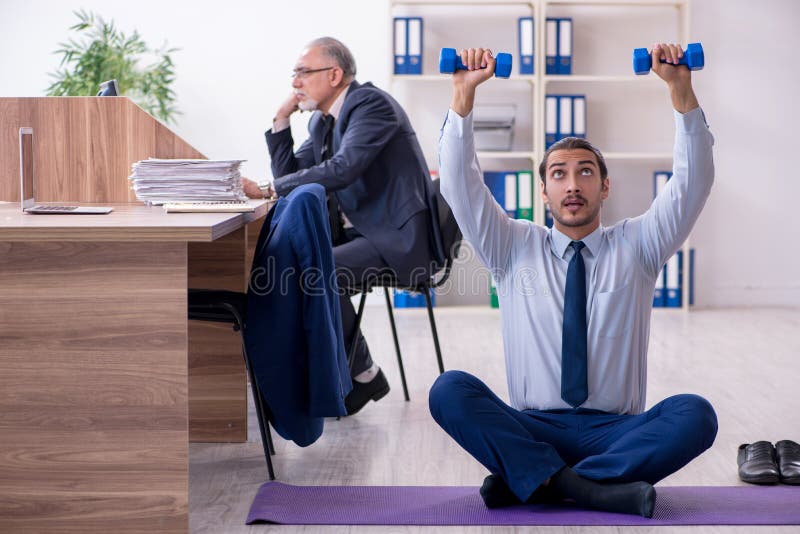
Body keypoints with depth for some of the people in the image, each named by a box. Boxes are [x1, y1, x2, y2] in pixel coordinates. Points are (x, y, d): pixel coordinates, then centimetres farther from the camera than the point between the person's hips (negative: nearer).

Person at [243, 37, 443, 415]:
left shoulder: (371, 103, -14)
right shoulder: (322, 121, 15)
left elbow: (342, 169, -27)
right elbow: (288, 175, 14)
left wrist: (267, 190, -25)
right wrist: (281, 119, 4)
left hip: (398, 237, -10)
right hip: (361, 232, 10)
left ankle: (363, 374, -10)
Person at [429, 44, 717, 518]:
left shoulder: (636, 247, 9)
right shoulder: (515, 248, 10)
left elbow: (694, 182, -2)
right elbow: (460, 184, -1)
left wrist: (681, 90, -15)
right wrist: (464, 93, -12)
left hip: (615, 431, 0)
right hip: (533, 428, 0)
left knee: (695, 415, -30)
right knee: (450, 390, -27)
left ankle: (531, 482, -28)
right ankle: (589, 487, -33)